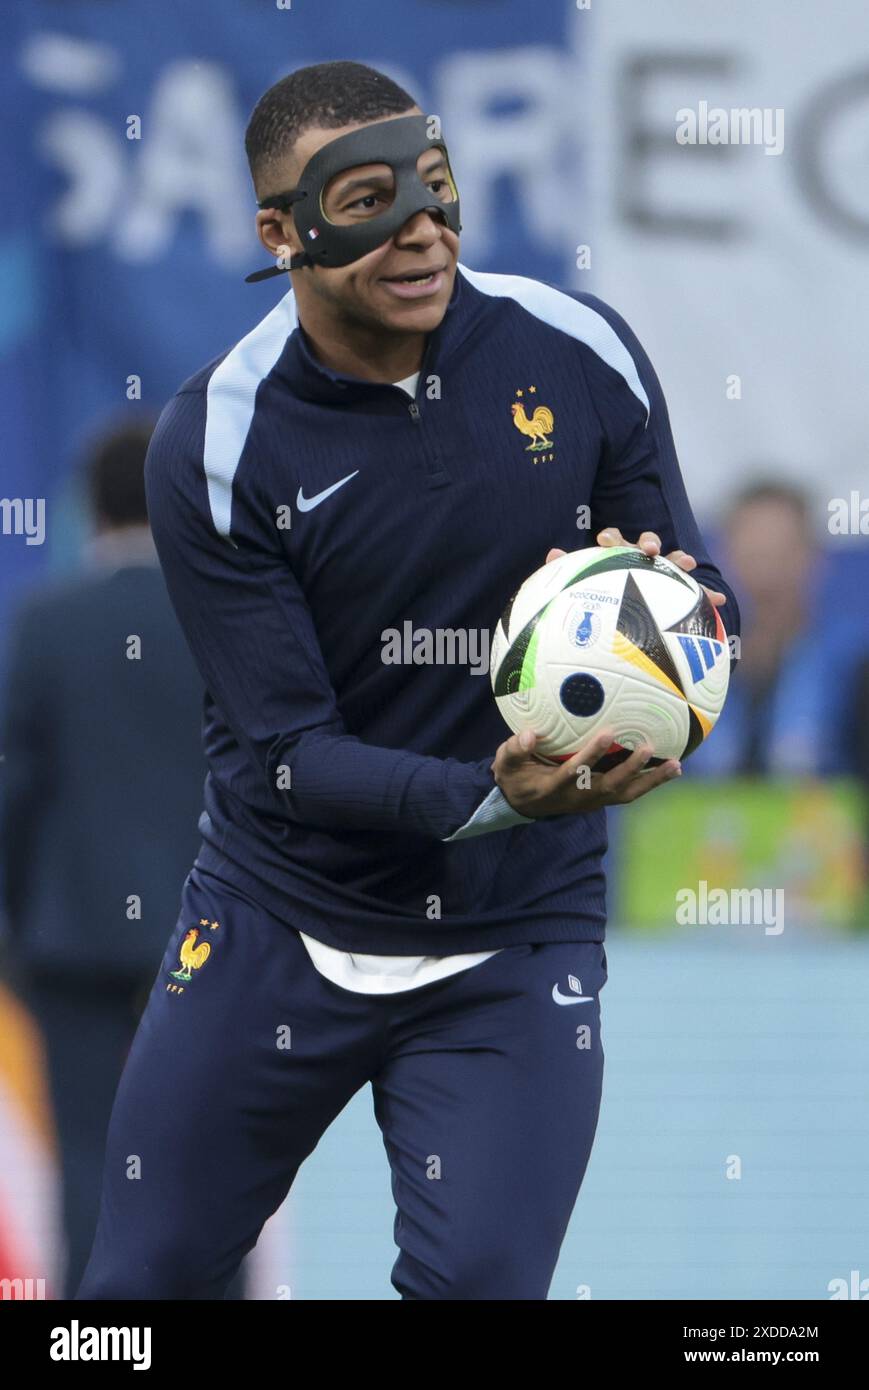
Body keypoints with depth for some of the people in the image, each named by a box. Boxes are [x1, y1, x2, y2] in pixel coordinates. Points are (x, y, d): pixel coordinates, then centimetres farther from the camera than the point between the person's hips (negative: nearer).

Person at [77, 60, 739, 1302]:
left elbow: (711, 597, 0)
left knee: (479, 1285, -12)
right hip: (275, 931, 0)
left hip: (515, 947, 0)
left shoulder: (580, 354, -8)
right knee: (146, 1281, 7)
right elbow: (288, 754, -16)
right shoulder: (217, 448, -14)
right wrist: (491, 798, -34)